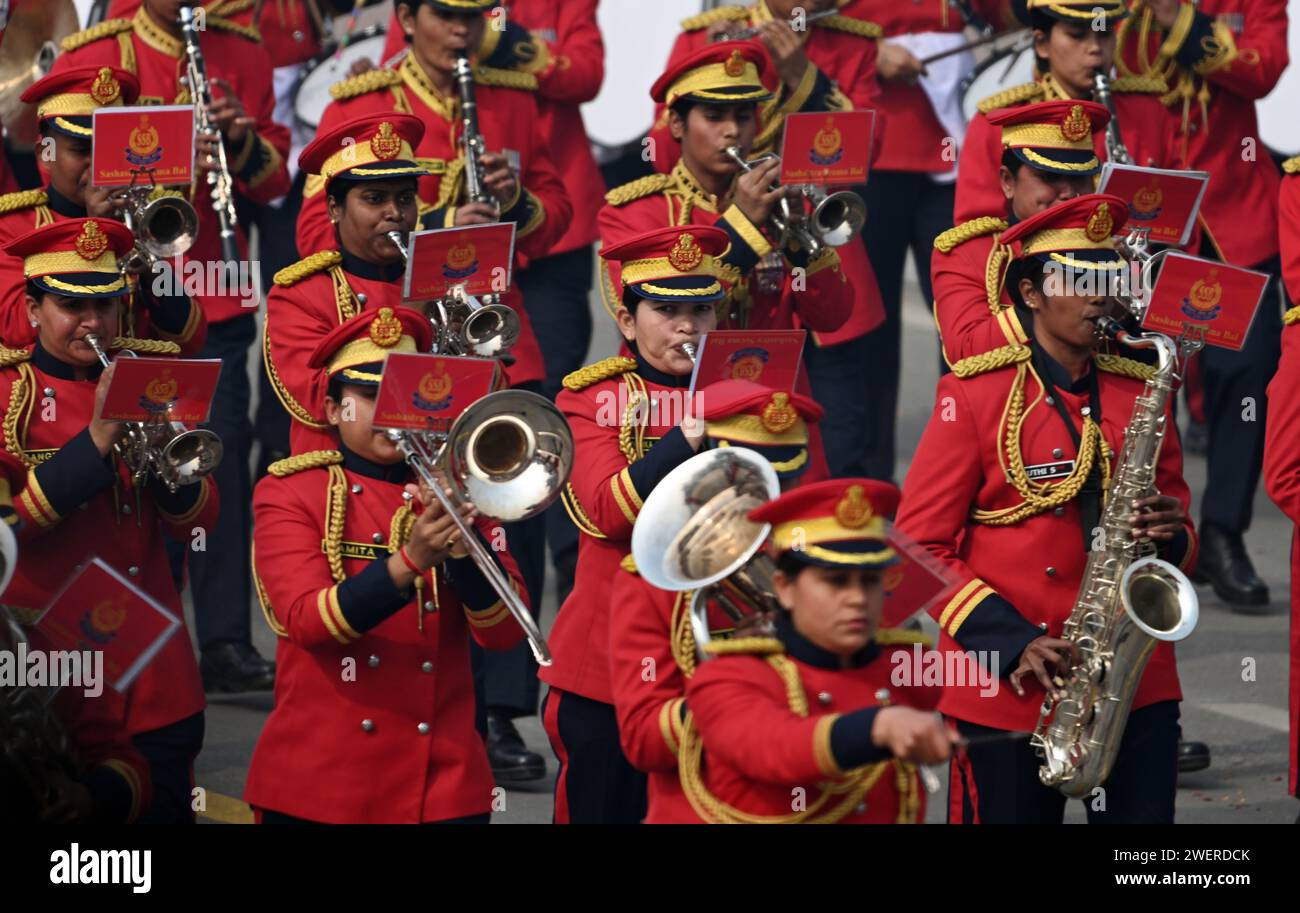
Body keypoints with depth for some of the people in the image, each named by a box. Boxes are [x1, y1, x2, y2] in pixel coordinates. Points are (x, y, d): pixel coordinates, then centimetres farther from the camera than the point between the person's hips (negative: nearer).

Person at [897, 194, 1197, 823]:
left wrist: (1169, 539, -7)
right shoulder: (974, 394, -2)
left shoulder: (1140, 393, 10)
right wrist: (1012, 644, -15)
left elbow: (1181, 540, 18)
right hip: (1006, 696, -3)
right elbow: (921, 546, -5)